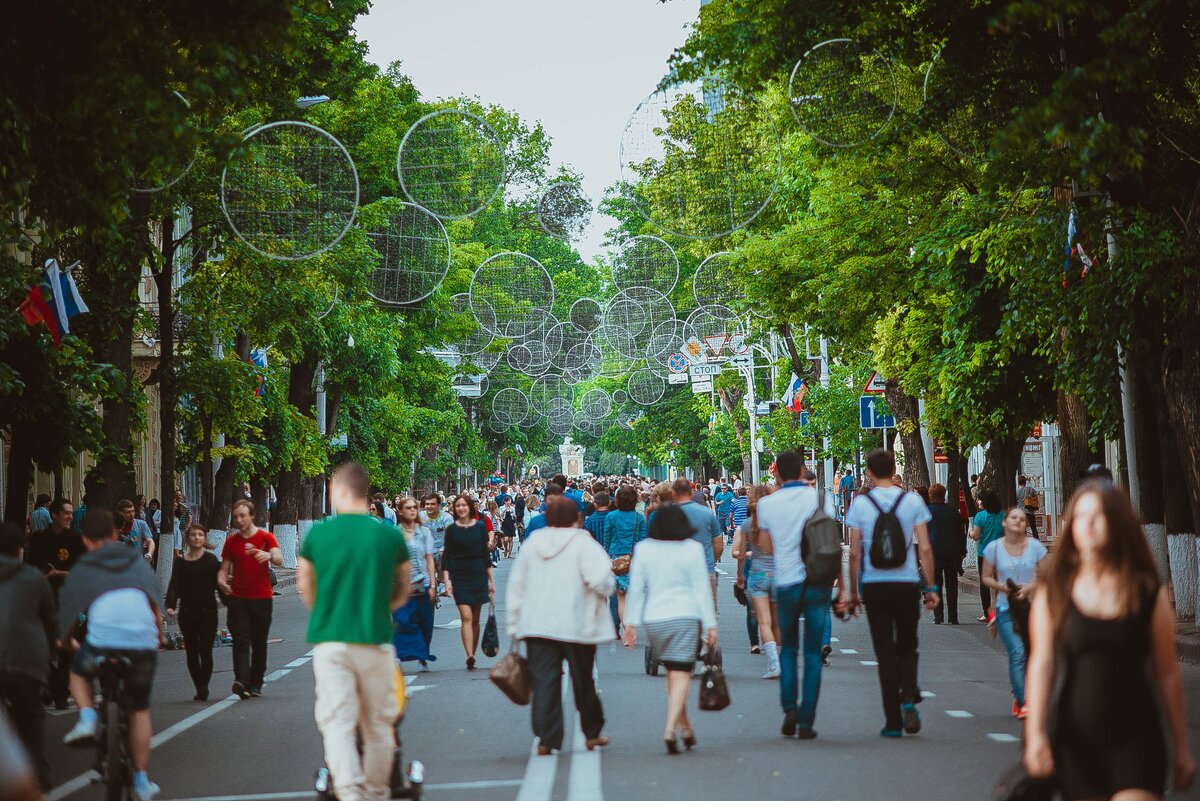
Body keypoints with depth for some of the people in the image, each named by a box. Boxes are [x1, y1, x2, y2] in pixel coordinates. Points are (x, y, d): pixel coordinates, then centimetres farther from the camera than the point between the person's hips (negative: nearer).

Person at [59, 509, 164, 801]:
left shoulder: (82, 569, 19)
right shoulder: (137, 560, 24)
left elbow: (67, 612, 21)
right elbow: (155, 601, 24)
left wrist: (65, 640, 40)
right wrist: (160, 633, 38)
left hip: (102, 639, -2)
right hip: (143, 641, 2)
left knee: (78, 672, 32)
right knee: (139, 711, 17)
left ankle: (87, 717, 4)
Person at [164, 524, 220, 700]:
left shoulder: (211, 560, 3)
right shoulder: (180, 561, 6)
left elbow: (219, 583, 2)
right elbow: (174, 585, 0)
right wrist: (170, 605, -15)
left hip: (207, 611, -2)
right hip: (187, 612, 2)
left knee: (205, 650, -10)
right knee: (191, 652, 6)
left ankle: (203, 687, -8)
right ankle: (200, 689, 14)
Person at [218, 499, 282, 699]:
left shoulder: (265, 537, 0)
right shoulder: (231, 541, 7)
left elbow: (279, 560, -15)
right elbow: (224, 567, 9)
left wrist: (269, 555, -39)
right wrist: (222, 581, -14)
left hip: (262, 598, -1)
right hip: (238, 598, 1)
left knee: (259, 643, 6)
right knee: (241, 640, -13)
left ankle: (255, 684, 16)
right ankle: (241, 682, -25)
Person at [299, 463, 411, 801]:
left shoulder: (318, 533, -1)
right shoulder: (391, 535, 0)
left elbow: (305, 587, 12)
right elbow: (403, 589, 11)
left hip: (330, 640, -1)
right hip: (376, 639, 1)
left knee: (337, 724, -2)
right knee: (378, 725, 13)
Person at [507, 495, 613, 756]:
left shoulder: (532, 544, 8)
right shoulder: (583, 544, -7)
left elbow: (515, 586, 11)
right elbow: (600, 579, -20)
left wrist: (513, 623, 16)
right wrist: (607, 588, 3)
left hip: (536, 625, 3)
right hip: (576, 626, -3)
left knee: (544, 681, 1)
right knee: (583, 680, 13)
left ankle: (546, 738, -8)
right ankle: (592, 733, 26)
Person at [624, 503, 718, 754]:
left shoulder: (643, 548, 4)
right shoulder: (693, 548, 0)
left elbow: (636, 588, 5)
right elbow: (702, 588, -1)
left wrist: (630, 623, 10)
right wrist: (710, 624, 1)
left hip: (653, 619, 3)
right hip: (685, 616, -3)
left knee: (672, 674, 16)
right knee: (681, 674, -4)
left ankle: (686, 728, 20)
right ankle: (670, 729, -19)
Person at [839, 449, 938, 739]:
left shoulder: (860, 504, -1)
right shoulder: (912, 500, 0)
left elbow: (854, 553, -1)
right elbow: (925, 548, -2)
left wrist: (852, 591, 7)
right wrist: (931, 587, 4)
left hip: (874, 585, 0)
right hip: (907, 584, 1)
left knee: (885, 652, 5)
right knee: (907, 647, 17)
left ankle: (893, 721, 2)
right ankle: (909, 698, -8)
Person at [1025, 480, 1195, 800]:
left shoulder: (1149, 594, -1)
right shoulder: (1054, 592, 0)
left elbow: (1167, 674, 3)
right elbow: (1042, 663, -6)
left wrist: (1181, 747, 7)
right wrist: (1036, 734, -16)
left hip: (1136, 738, -1)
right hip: (1077, 739, 1)